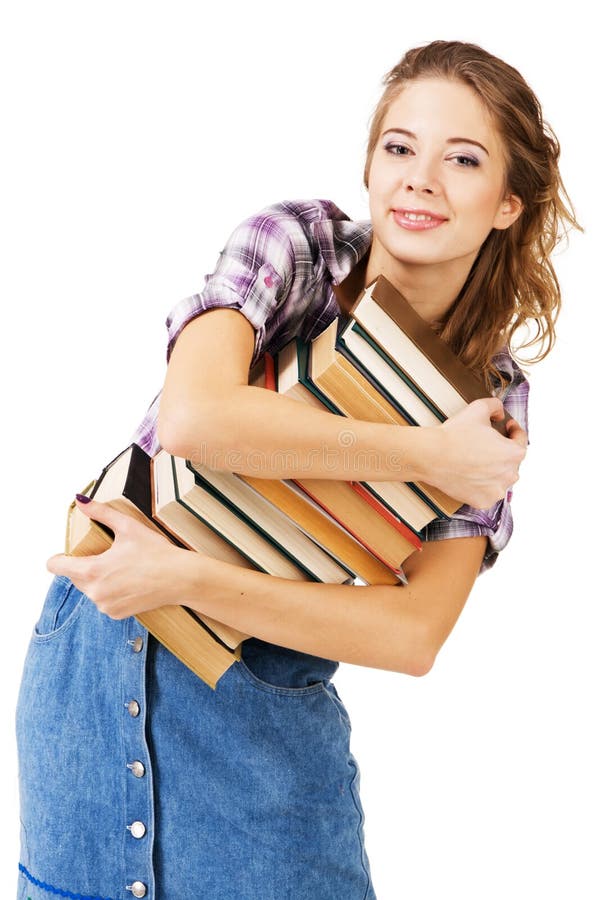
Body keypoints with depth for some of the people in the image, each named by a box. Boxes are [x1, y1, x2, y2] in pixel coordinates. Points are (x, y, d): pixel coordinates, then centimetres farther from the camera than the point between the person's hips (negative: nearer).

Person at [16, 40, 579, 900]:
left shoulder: (491, 399, -7)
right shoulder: (295, 240, -12)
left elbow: (414, 634, -17)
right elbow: (195, 416, -30)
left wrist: (188, 578, -25)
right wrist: (424, 454, -26)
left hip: (267, 719, 1)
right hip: (98, 659, 0)